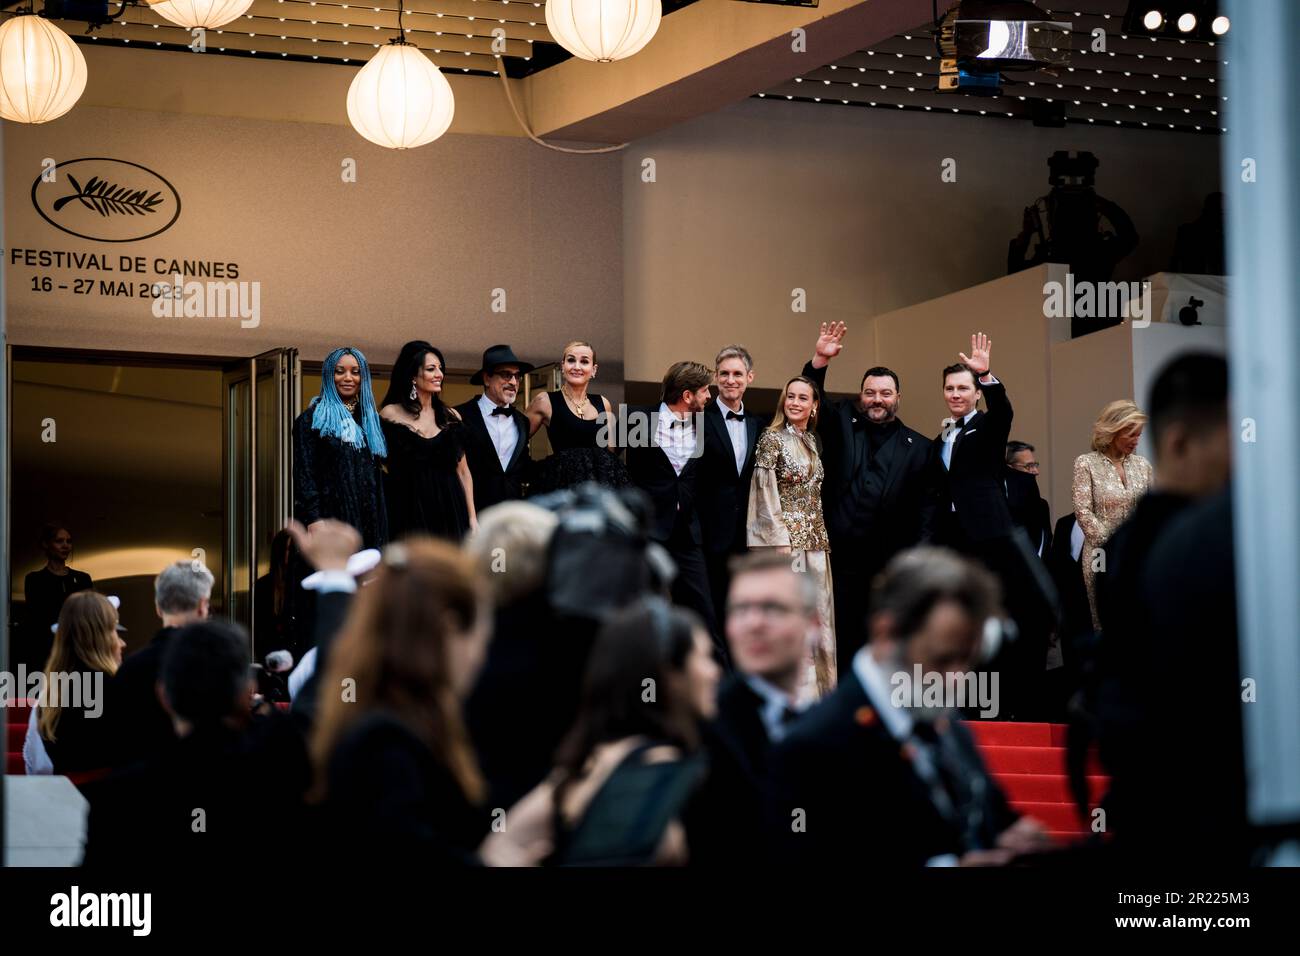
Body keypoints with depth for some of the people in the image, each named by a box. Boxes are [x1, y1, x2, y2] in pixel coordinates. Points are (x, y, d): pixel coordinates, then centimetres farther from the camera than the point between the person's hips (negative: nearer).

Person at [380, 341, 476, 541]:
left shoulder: (450, 417, 11)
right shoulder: (390, 415, 2)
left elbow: (463, 471, 13)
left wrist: (472, 518, 6)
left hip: (450, 513, 3)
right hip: (409, 514, -3)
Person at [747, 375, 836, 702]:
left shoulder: (811, 441, 14)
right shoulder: (772, 438, -7)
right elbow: (765, 492, -12)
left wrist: (821, 537, 15)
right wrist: (780, 540, -17)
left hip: (814, 538, 7)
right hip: (786, 535, -7)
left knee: (815, 610, 8)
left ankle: (815, 684, 13)